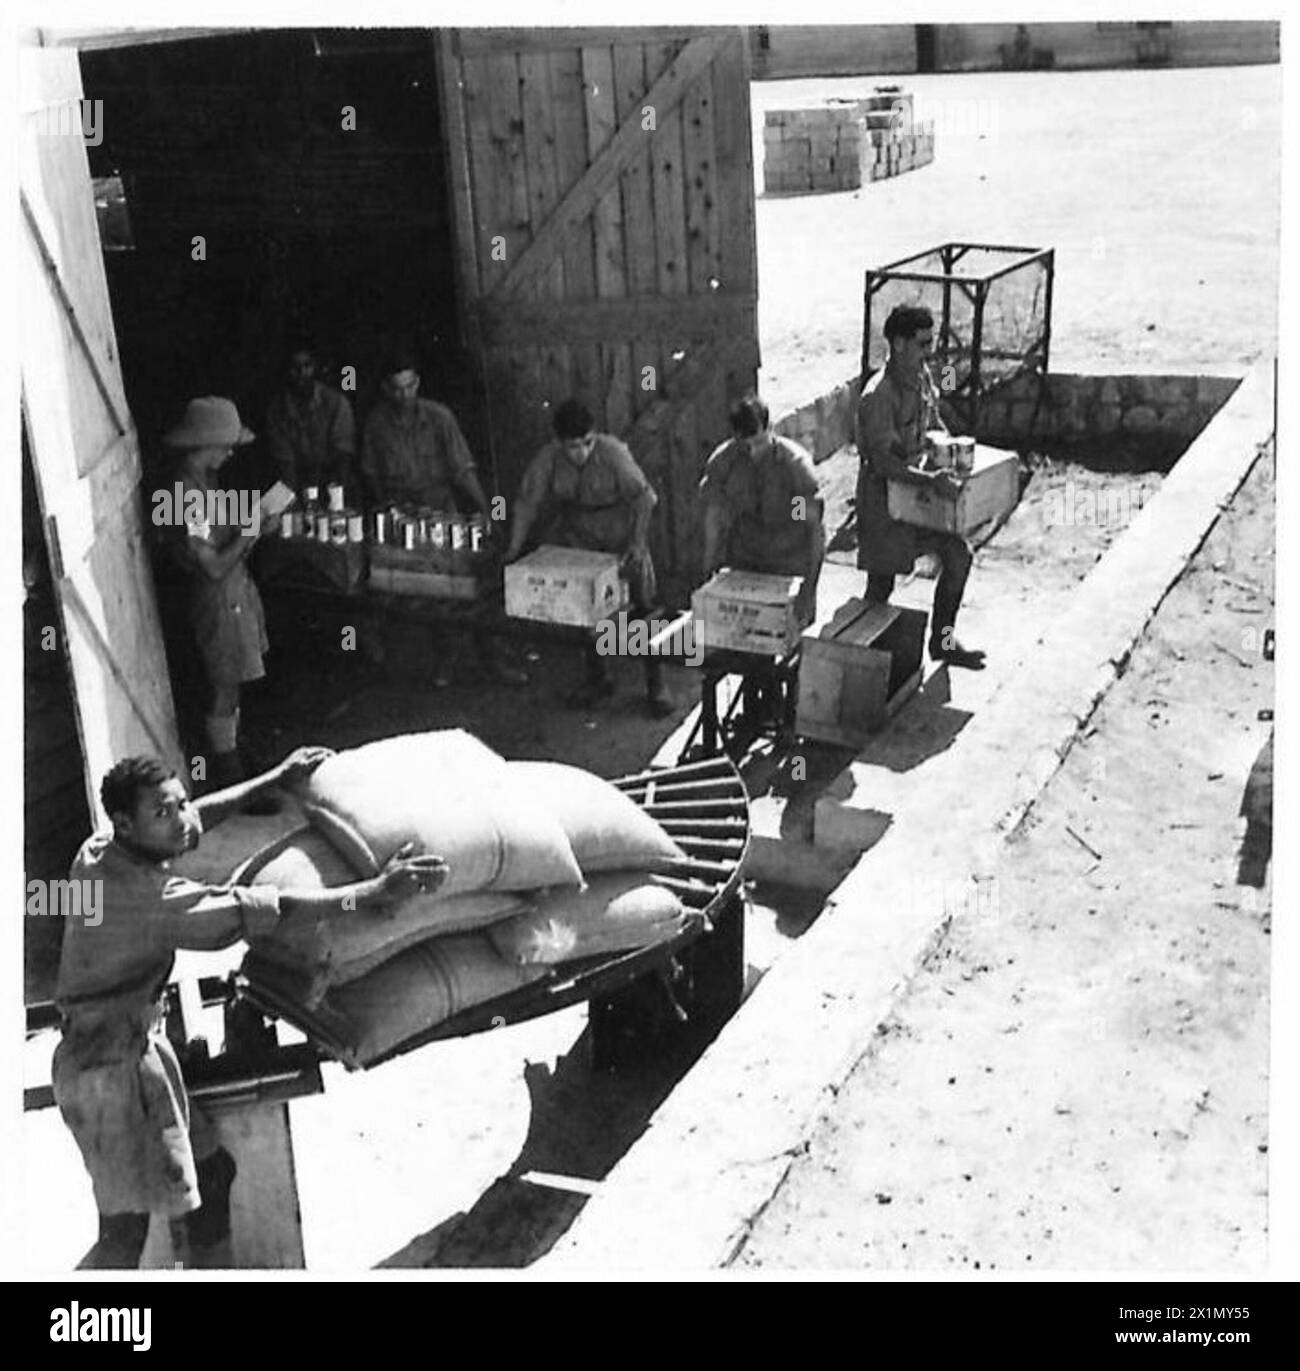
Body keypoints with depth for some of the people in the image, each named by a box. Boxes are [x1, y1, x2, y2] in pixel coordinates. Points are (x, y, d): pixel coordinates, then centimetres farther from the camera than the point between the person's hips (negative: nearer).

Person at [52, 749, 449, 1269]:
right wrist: (374, 891, -24)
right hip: (113, 1065, -10)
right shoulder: (147, 895, -27)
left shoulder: (98, 851, -2)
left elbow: (195, 817, 15)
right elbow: (271, 908, -27)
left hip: (137, 1046, 10)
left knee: (212, 1170, 19)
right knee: (125, 1233, -6)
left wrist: (276, 777, 18)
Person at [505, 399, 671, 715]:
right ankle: (597, 679, 24)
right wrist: (515, 547, -15)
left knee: (642, 603, -3)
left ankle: (655, 686, 5)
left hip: (622, 531, -3)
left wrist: (639, 542, -26)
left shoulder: (612, 452, -25)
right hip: (580, 532, 3)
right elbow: (528, 502, -8)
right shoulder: (548, 459, -16)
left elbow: (642, 497, -20)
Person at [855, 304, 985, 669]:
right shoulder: (877, 396, -26)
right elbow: (882, 462, -33)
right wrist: (930, 479, -41)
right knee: (881, 585, 2)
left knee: (958, 556, 6)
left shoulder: (922, 376, 1)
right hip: (883, 497, -8)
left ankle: (942, 640, 20)